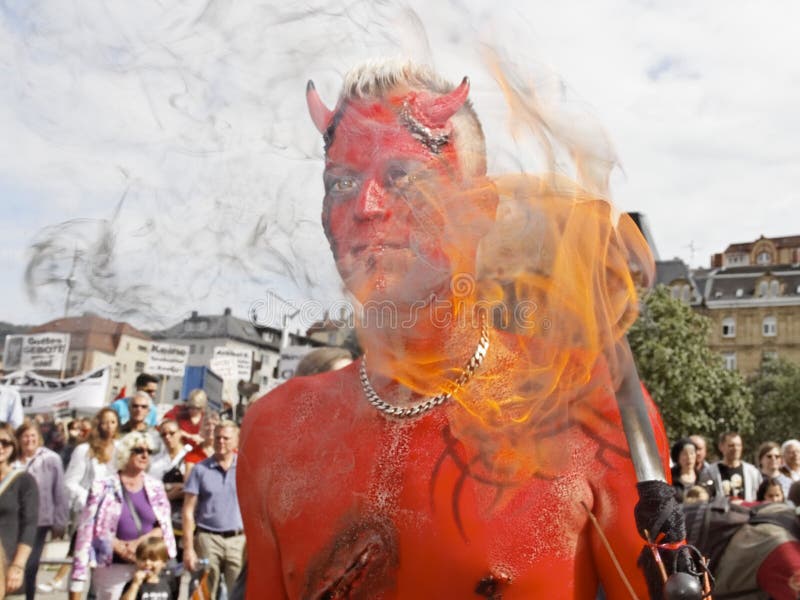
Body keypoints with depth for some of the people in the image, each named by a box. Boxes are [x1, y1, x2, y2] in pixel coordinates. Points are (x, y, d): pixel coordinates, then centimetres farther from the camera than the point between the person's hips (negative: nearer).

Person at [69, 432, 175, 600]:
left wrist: (140, 542, -12)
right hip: (112, 567, -2)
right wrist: (118, 545, -13)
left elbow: (165, 527, 3)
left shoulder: (156, 487, 7)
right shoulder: (104, 488, -2)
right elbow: (89, 528, -4)